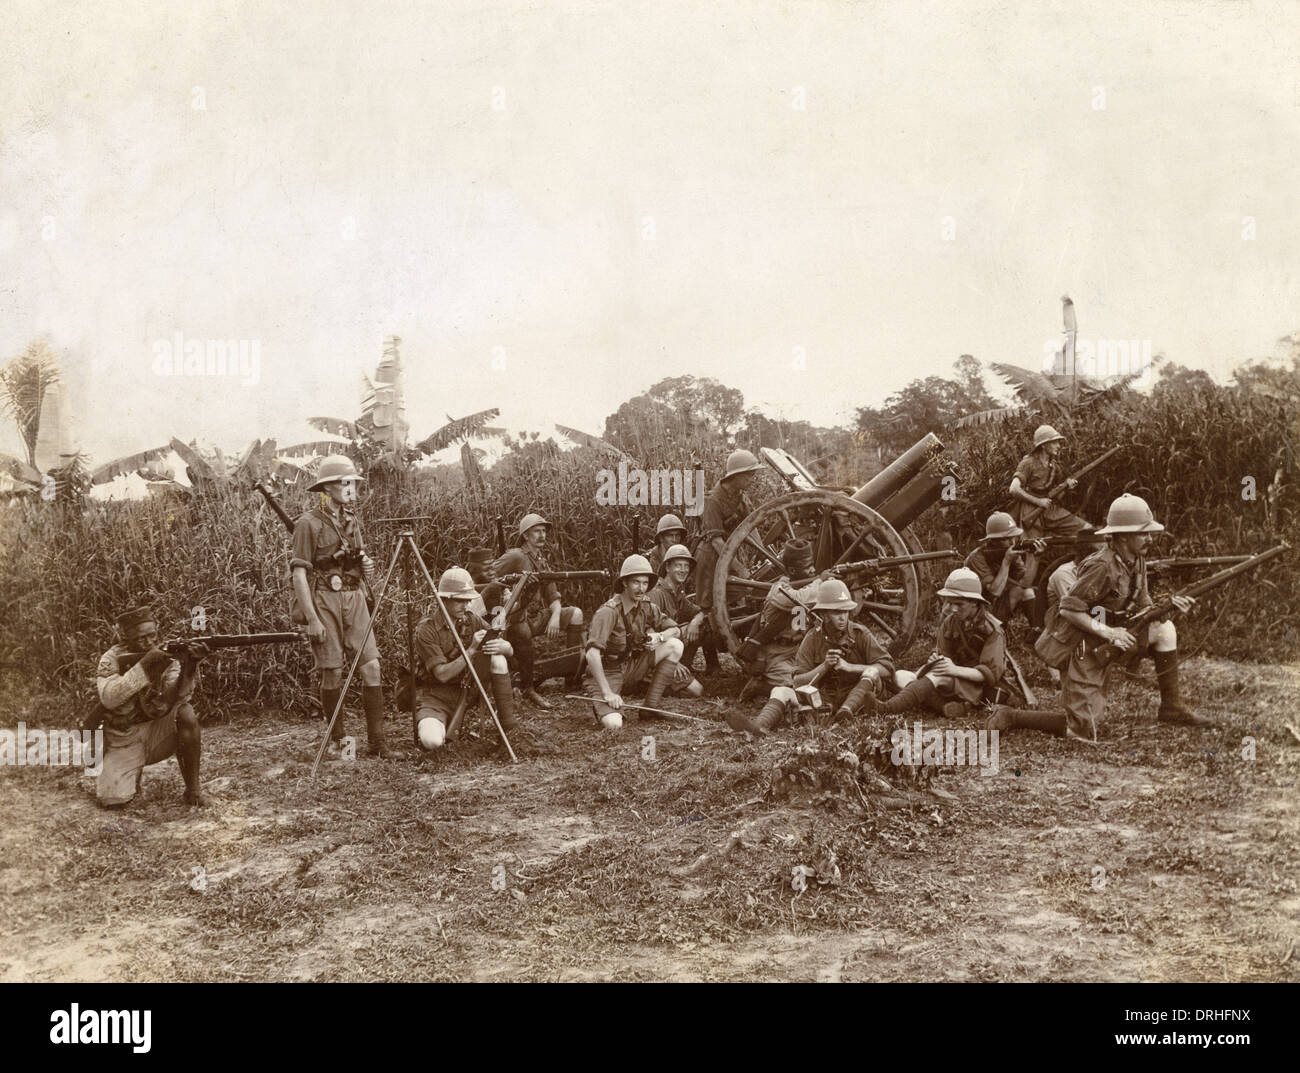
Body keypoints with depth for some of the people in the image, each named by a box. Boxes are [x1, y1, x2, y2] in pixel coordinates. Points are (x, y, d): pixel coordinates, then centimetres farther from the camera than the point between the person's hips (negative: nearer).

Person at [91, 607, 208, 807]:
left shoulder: (166, 656, -5)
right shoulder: (112, 659, -7)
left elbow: (175, 697, -21)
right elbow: (109, 698, -25)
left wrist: (190, 665, -39)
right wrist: (143, 667, -32)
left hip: (158, 732, 1)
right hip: (124, 741, -1)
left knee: (186, 714, -30)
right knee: (112, 798, -18)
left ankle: (193, 788, -17)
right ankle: (134, 773, 19)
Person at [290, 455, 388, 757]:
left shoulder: (352, 520, 13)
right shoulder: (309, 524, -7)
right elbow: (299, 573, -11)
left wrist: (366, 565, 2)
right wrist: (311, 618, -16)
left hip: (354, 597, 5)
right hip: (325, 599, -5)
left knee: (371, 666, -4)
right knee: (333, 672, -2)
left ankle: (377, 741, -1)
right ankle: (337, 740, 14)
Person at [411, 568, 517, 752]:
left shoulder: (471, 620, -1)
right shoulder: (426, 629, -18)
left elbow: (510, 649, -1)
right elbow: (442, 674, -24)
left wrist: (502, 647, -26)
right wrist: (471, 650, -31)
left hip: (467, 691, 5)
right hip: (436, 696, -5)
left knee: (497, 657, -18)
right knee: (432, 741, -32)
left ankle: (507, 722, -12)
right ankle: (426, 726, 8)